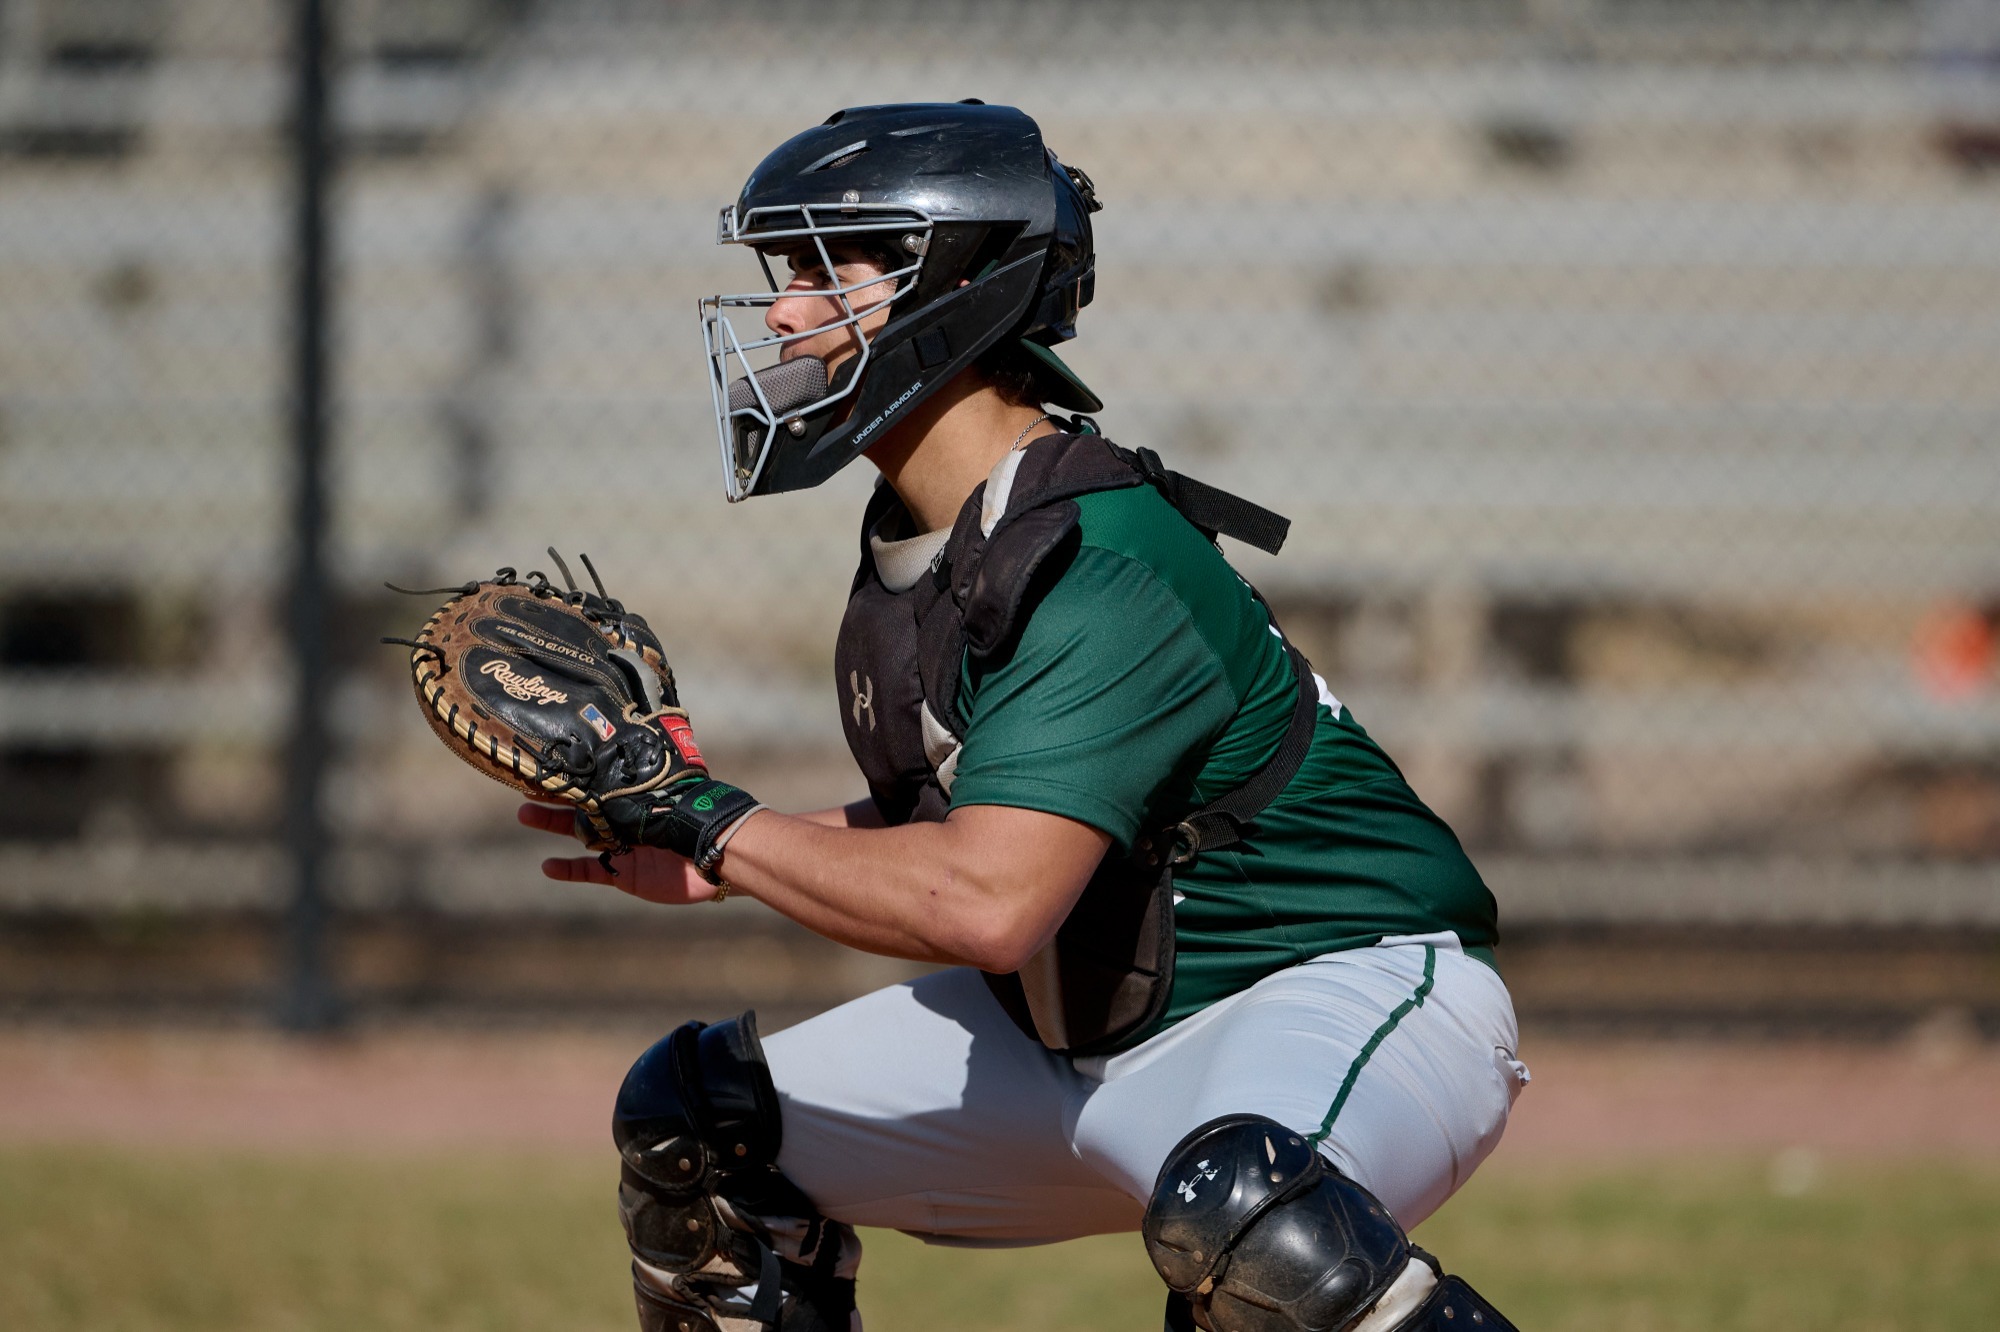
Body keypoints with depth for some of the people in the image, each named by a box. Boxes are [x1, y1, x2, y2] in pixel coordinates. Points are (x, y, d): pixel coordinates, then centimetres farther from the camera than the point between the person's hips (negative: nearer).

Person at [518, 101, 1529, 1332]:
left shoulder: (1101, 572, -26)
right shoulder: (915, 538, 3)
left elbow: (988, 902, -37)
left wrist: (712, 825, -26)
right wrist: (708, 861, 4)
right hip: (1093, 1028, 10)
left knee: (1239, 1210, -43)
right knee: (694, 1124, 10)